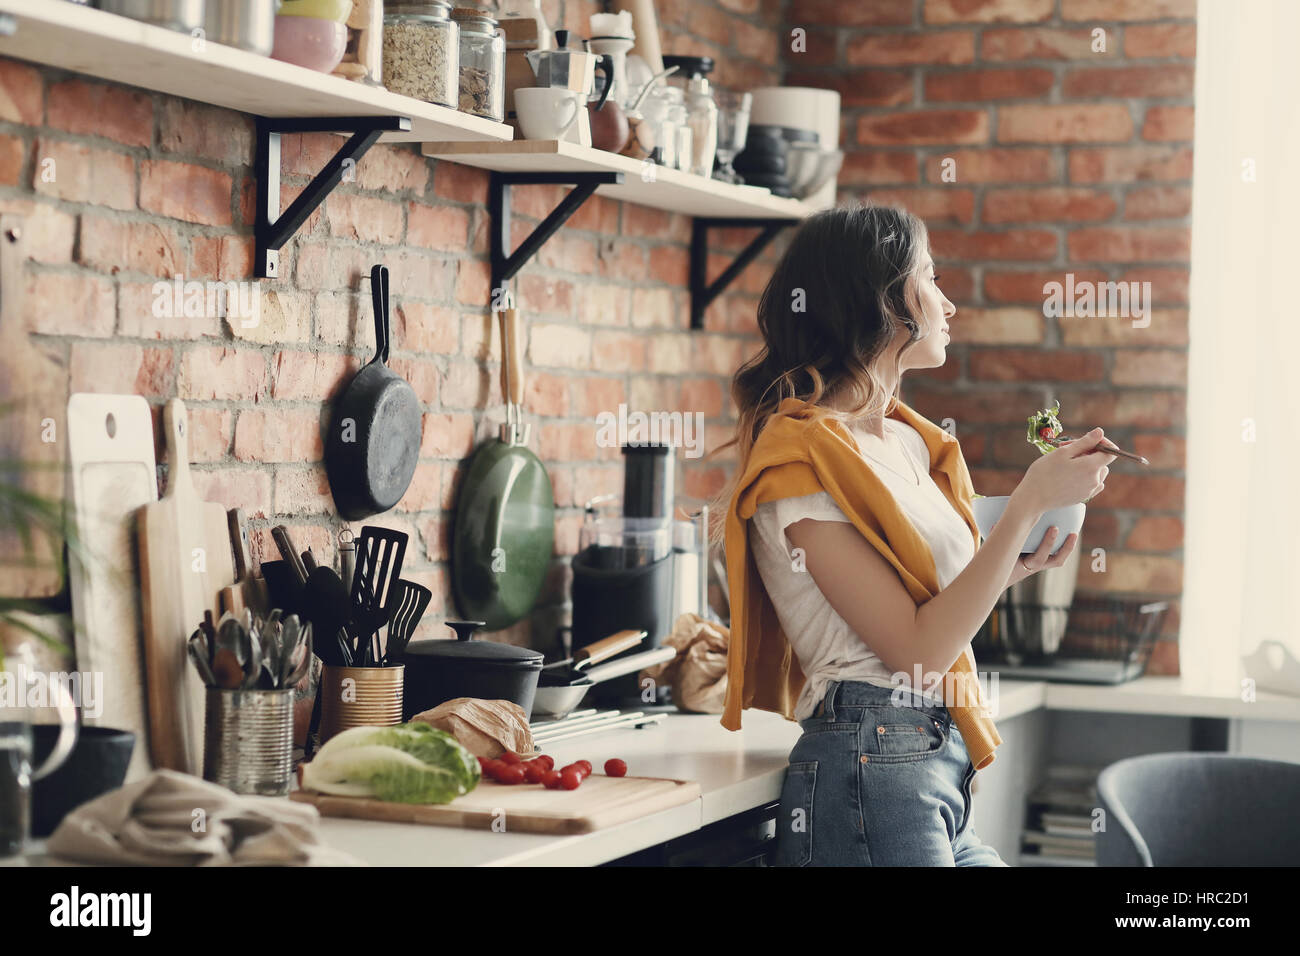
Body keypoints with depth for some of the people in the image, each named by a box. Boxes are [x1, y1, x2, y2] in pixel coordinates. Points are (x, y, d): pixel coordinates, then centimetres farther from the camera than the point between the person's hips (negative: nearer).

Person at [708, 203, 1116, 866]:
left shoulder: (909, 440, 15)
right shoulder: (802, 455, -13)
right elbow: (916, 647, -18)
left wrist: (1014, 568, 4)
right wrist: (1029, 503, -17)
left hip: (943, 765, 9)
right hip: (870, 768, -9)